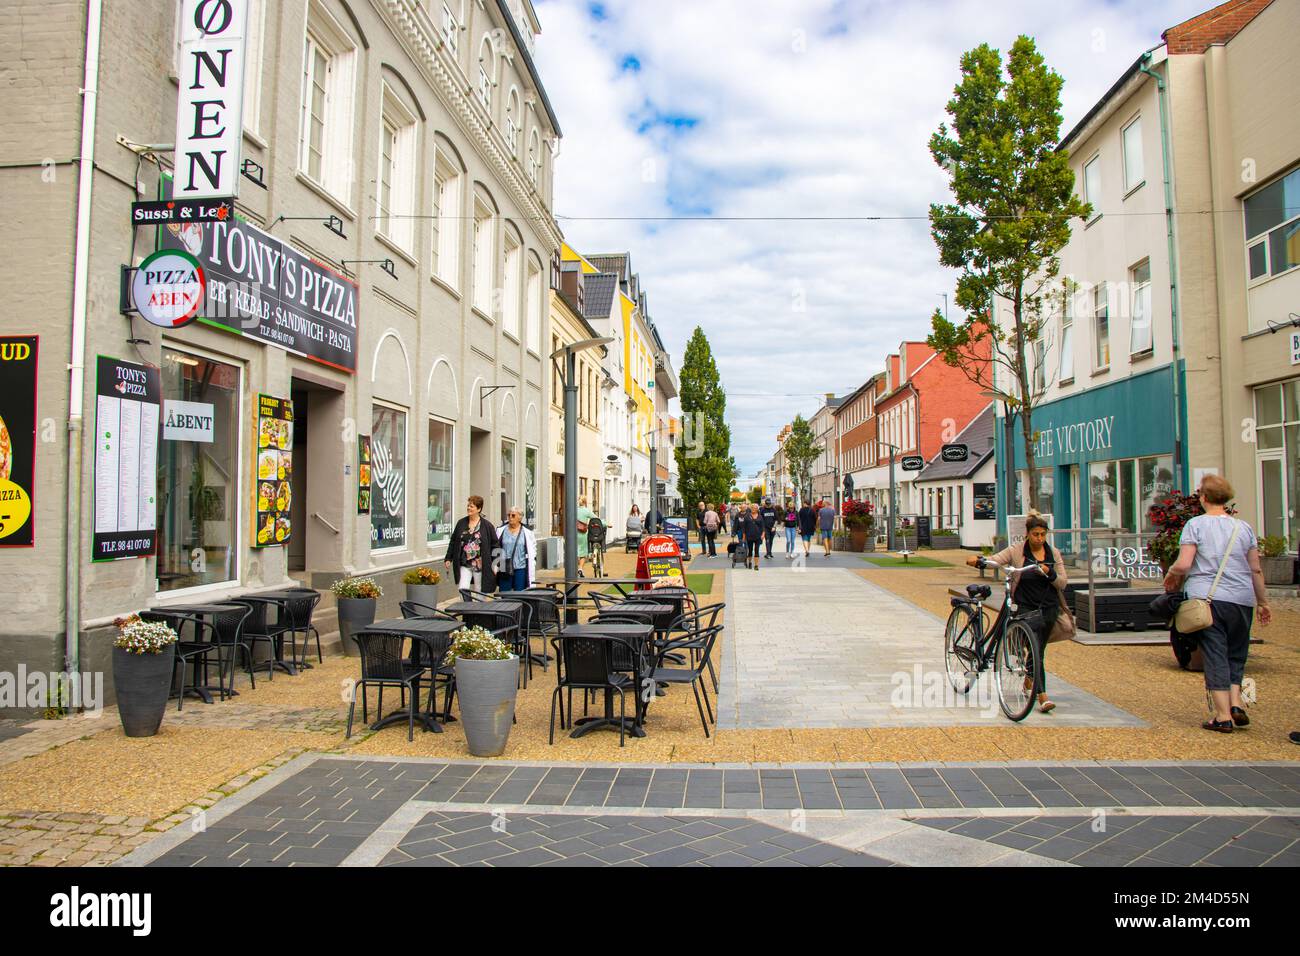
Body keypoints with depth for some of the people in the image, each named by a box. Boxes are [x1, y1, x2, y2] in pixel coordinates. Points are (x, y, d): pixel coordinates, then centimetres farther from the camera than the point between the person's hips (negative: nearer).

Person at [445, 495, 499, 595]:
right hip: (464, 565, 2)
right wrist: (449, 559, 10)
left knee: (480, 594, 7)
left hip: (480, 566, -2)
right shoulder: (461, 523, 6)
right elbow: (453, 542, 13)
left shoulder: (487, 526, -3)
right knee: (462, 590, -9)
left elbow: (495, 545, -2)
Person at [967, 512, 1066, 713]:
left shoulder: (1054, 554, 5)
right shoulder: (1016, 552, -4)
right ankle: (1042, 696, -15)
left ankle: (1029, 679, 43)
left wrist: (1049, 573, -15)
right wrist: (977, 559, -34)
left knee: (1039, 651, 15)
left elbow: (1063, 584, 4)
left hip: (1049, 608, 4)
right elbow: (994, 560, -14)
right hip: (1025, 607, -4)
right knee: (1036, 651, -14)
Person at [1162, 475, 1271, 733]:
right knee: (1236, 653, 17)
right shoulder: (1243, 527, 8)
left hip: (1206, 597, -3)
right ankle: (1236, 703, 5)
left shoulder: (1196, 524, -3)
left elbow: (1183, 565, -12)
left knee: (1215, 654, 0)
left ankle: (1223, 716, 0)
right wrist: (1263, 602, 19)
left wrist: (1170, 577, 9)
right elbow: (1256, 570, 10)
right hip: (1242, 599, 3)